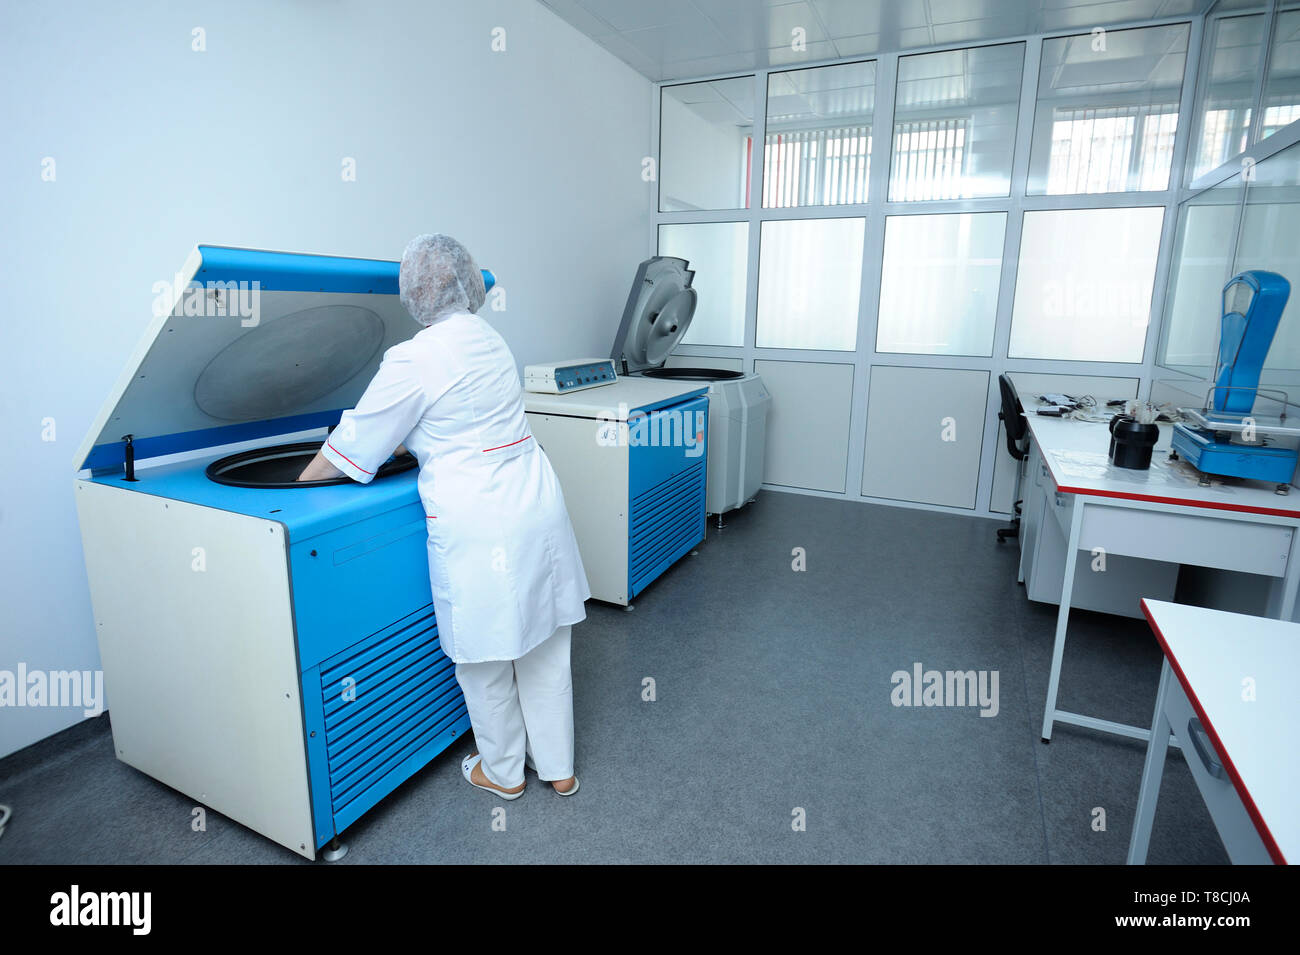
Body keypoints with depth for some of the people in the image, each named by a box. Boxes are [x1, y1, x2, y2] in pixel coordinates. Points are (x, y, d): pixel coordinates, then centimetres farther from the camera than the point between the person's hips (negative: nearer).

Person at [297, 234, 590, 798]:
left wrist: (301, 482, 13)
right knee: (545, 646, 17)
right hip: (536, 502, 8)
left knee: (485, 657, 13)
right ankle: (557, 768, 34)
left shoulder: (414, 360, -13)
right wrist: (402, 445, 27)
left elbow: (354, 443, -3)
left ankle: (502, 772, 34)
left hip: (482, 524, -8)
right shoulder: (488, 339, 11)